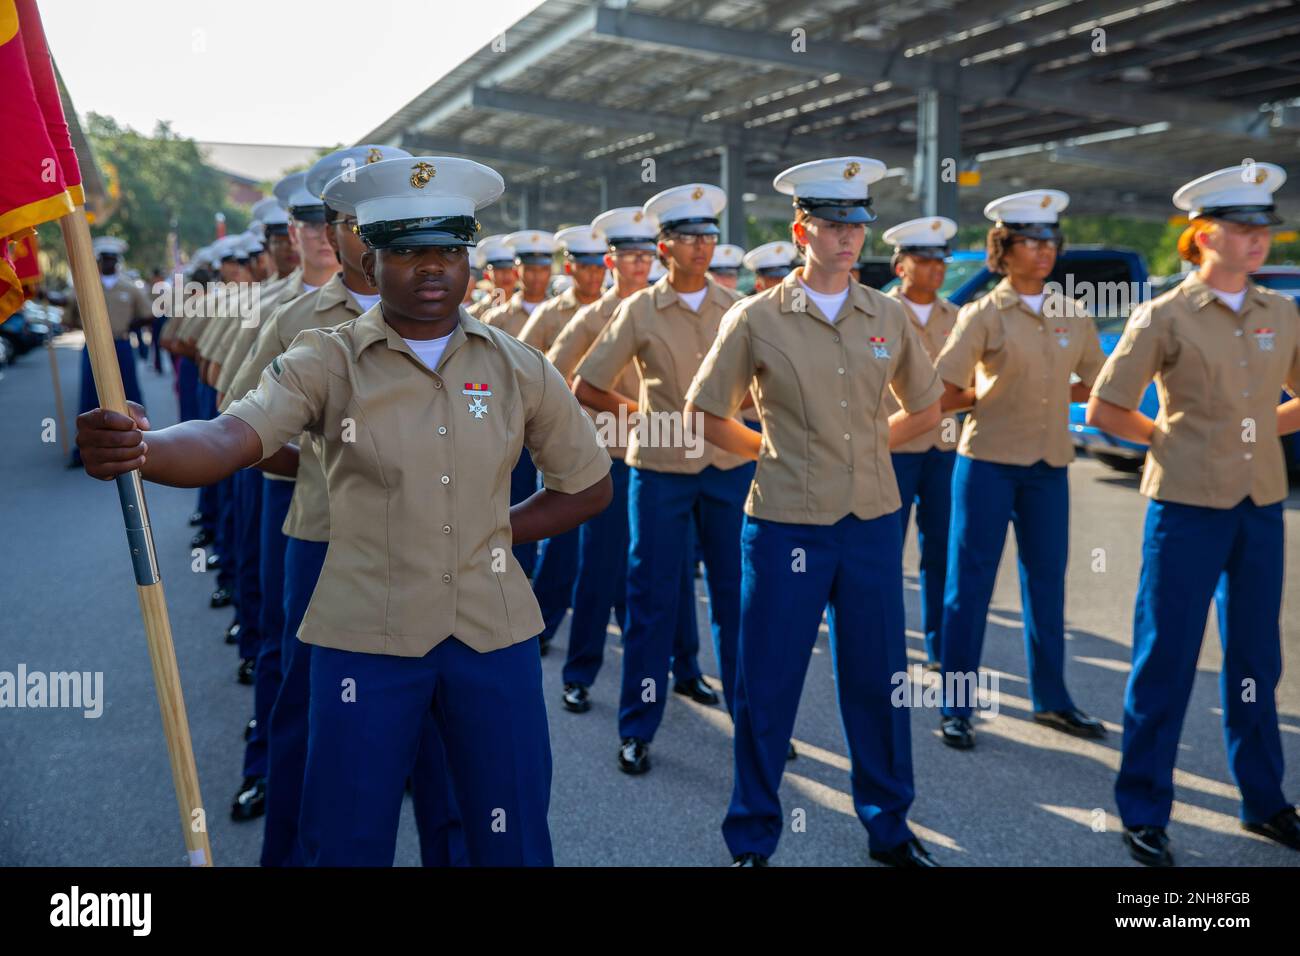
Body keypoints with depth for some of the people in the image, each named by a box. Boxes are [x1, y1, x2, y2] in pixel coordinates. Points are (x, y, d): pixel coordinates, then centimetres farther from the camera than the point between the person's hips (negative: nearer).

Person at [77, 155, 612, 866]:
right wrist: (137, 449, -42)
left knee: (514, 843, 13)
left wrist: (493, 532, 1)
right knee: (347, 844, 10)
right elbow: (230, 438, -21)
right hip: (367, 637, -1)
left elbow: (589, 486, 12)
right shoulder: (327, 361, -4)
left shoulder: (518, 369, 2)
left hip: (494, 634, 2)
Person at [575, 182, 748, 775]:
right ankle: (636, 730, 16)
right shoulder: (639, 310, -2)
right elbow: (585, 387, 1)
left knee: (736, 596, 9)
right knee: (651, 599, 4)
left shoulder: (736, 307, 4)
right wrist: (638, 411, 5)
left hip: (730, 466, 2)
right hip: (660, 469, -2)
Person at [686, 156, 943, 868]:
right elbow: (705, 414, 4)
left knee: (878, 681, 13)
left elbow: (924, 410, 18)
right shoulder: (755, 318, -3)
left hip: (873, 522, 3)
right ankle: (752, 839, 23)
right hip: (786, 523, -3)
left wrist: (865, 444, 10)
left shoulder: (889, 317, 6)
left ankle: (889, 827, 33)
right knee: (767, 687, 5)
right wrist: (772, 450, 2)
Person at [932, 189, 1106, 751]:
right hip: (988, 462, -4)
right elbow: (943, 394, -10)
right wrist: (991, 396, 3)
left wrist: (1048, 394, 7)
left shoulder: (1075, 316, 7)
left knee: (1046, 582, 12)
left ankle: (1051, 699, 26)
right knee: (970, 584, 1)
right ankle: (956, 709, 10)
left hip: (1049, 466, 5)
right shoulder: (983, 315, -6)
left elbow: (1096, 386, 17)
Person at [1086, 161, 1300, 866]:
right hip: (1188, 504, -5)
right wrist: (1173, 437, -1)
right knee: (1165, 662, 1)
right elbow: (1104, 410, -5)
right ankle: (1143, 814, 13)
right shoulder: (1165, 317, -6)